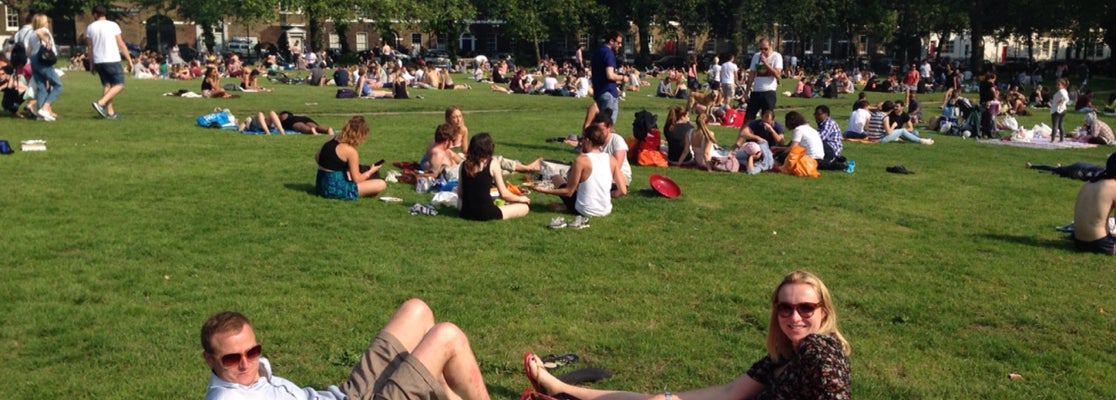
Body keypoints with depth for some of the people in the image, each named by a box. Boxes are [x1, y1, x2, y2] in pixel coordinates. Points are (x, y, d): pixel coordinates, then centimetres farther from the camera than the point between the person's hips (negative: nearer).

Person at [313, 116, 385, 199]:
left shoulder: (331, 140, 4)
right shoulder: (350, 151, -17)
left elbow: (317, 157, 19)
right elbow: (356, 180, -12)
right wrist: (371, 171, 5)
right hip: (336, 190, -9)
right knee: (381, 184, -16)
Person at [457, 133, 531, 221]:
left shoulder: (464, 164, 4)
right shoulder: (493, 165, -8)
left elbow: (460, 194, 9)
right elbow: (504, 194, -5)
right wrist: (521, 199, 14)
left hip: (466, 213, 4)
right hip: (486, 214, -4)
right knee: (524, 207, 10)